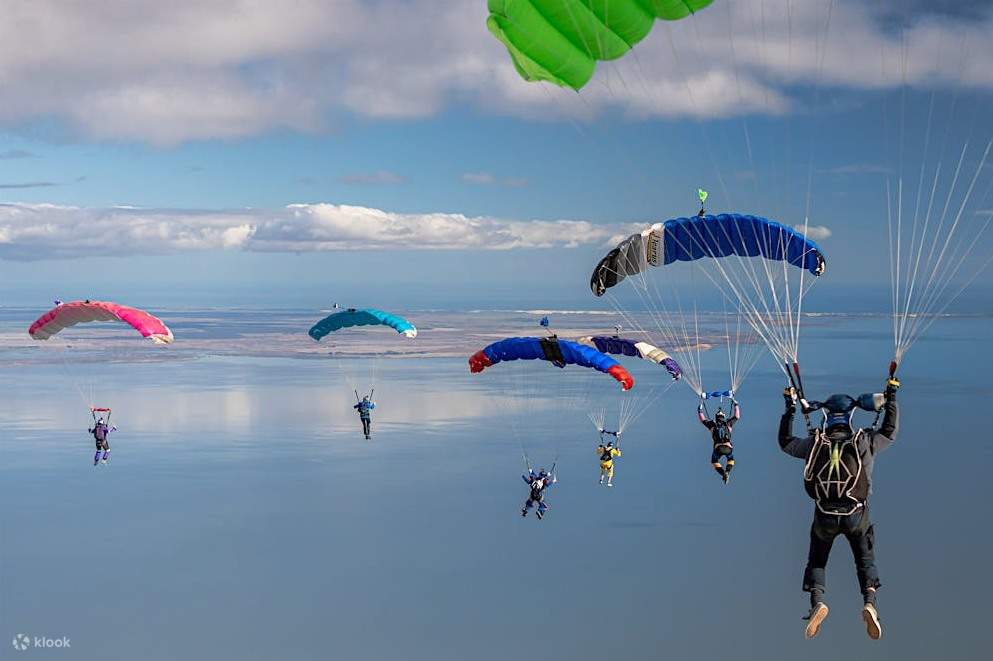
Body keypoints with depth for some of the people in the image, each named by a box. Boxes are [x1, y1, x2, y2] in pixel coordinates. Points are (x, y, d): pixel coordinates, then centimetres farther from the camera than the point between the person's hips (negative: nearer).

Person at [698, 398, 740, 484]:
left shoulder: (712, 424, 11)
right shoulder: (728, 423, 13)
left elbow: (702, 419, 26)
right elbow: (737, 416, 28)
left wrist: (700, 410, 39)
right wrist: (736, 405, 40)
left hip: (718, 448, -1)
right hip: (728, 447, 1)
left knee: (714, 461, 27)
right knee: (731, 459, 32)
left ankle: (723, 473, 2)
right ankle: (727, 472, 3)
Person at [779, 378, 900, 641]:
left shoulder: (814, 444, 0)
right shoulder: (864, 442, -3)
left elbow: (785, 442, 18)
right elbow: (890, 431, 16)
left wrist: (790, 408, 25)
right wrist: (891, 397, 23)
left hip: (825, 516, 0)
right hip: (857, 515, 0)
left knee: (816, 561, 19)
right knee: (866, 560, 15)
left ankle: (817, 602, -6)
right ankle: (869, 602, -10)